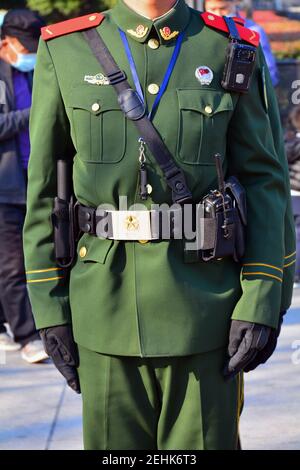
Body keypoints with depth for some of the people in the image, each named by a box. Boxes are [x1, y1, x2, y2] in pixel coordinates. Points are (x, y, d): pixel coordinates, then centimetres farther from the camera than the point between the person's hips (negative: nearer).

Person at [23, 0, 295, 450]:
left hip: (202, 309, -1)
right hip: (106, 310, 1)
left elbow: (266, 181, 1)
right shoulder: (65, 51, 4)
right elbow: (44, 189, 5)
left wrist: (261, 303, -7)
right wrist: (49, 307, 1)